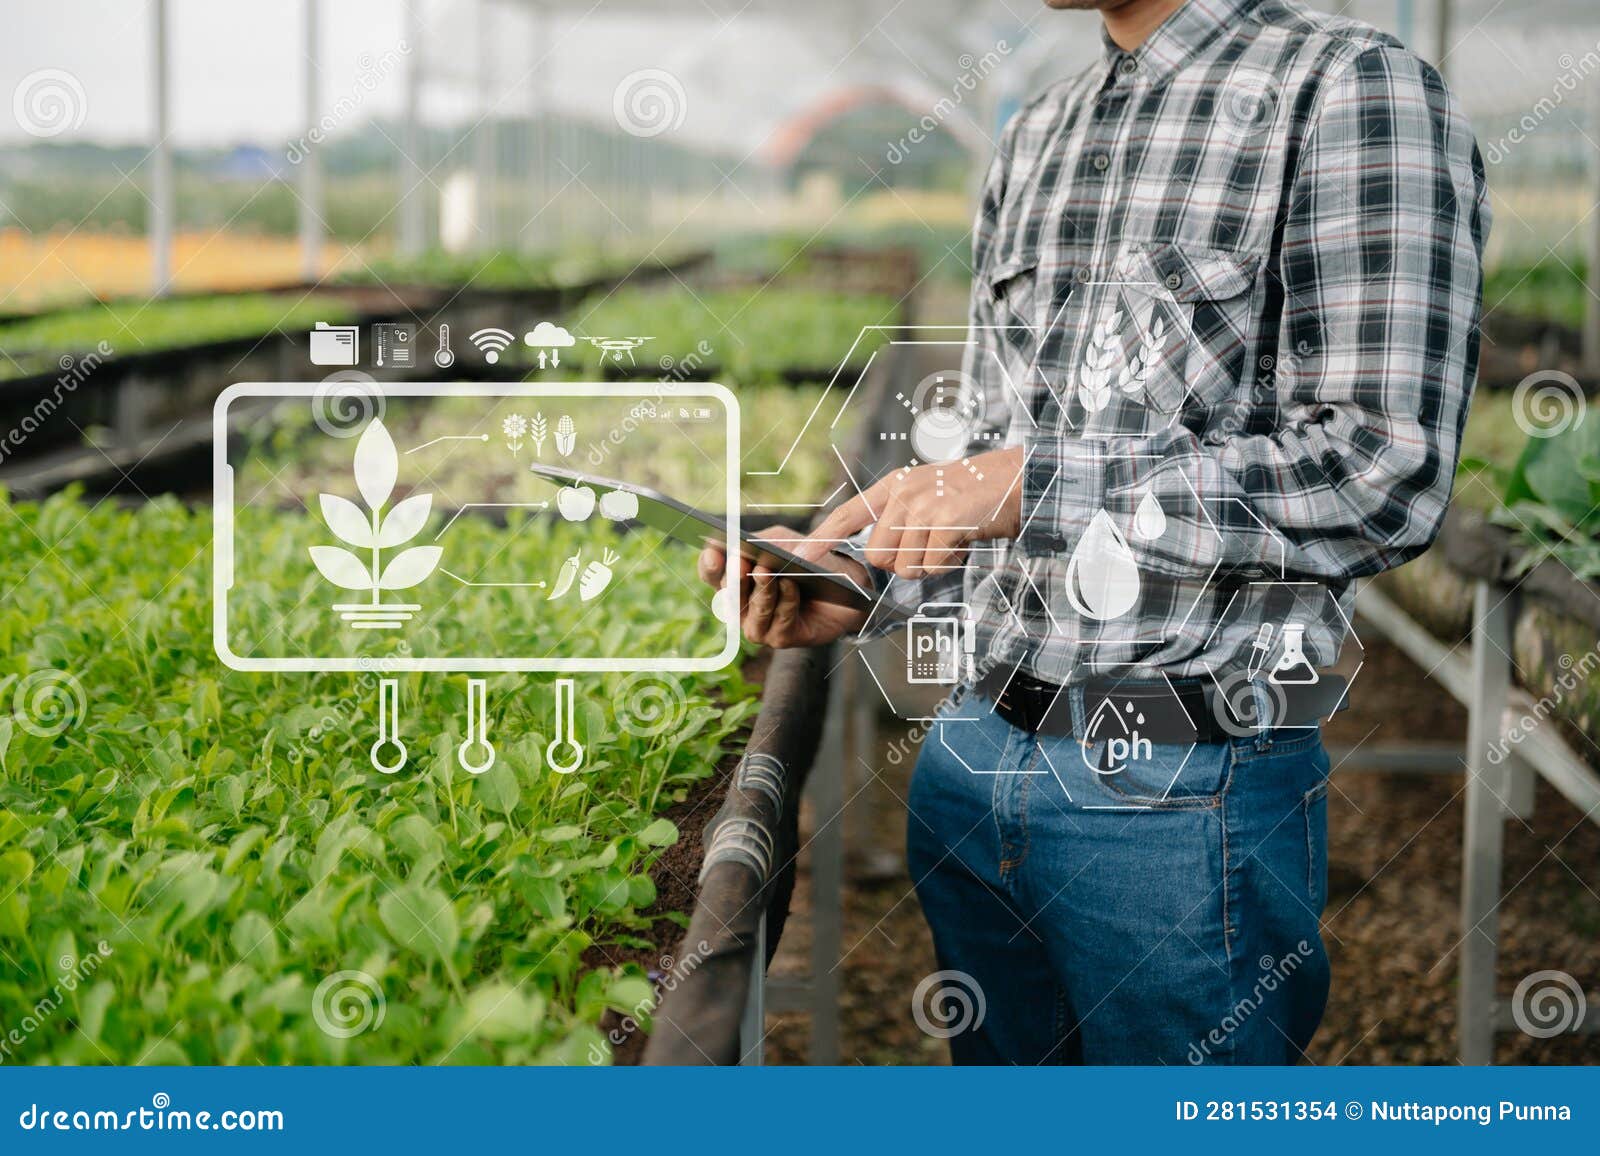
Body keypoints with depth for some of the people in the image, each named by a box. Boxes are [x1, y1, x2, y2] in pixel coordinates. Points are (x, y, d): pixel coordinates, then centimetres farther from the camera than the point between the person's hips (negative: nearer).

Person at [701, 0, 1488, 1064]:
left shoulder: (1356, 91, -10)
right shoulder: (1035, 136, 13)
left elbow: (1384, 476, -19)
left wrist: (1031, 483, -20)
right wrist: (863, 584, 1)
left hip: (1180, 791, -7)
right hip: (974, 756, 7)